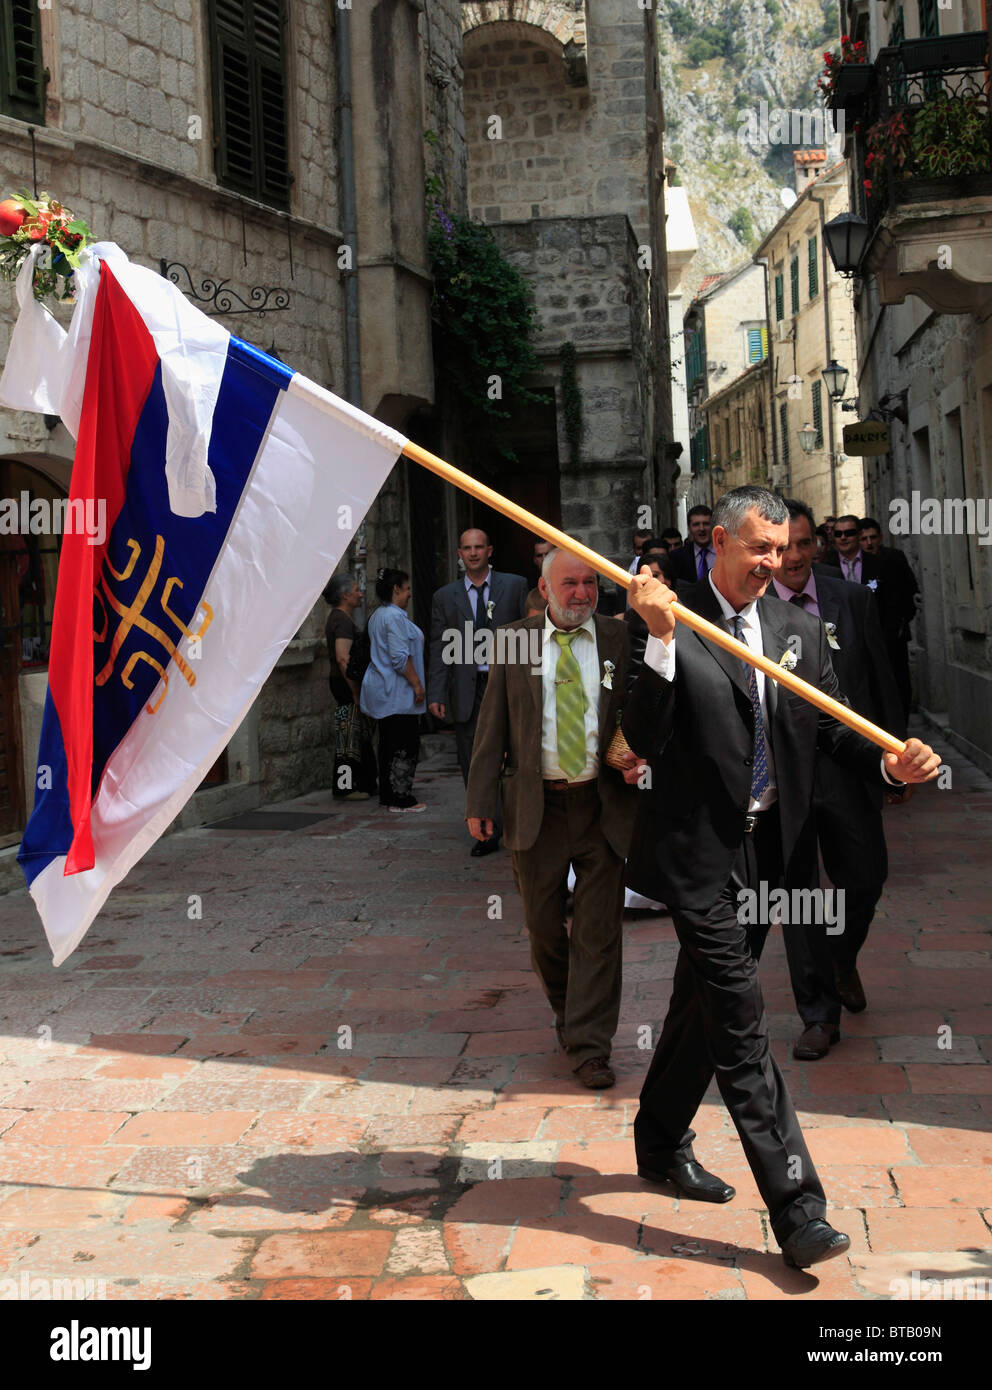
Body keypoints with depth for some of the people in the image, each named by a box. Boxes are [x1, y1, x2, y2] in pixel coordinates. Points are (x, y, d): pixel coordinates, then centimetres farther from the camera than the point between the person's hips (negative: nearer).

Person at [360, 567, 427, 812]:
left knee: (388, 744, 13)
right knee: (405, 746, -6)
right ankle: (400, 797, -4)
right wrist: (417, 684, -16)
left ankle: (387, 795, 18)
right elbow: (400, 657, -22)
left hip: (382, 691, 10)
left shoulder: (377, 616, 16)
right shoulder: (394, 617, -16)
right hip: (398, 692, -10)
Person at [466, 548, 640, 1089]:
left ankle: (589, 1046, 8)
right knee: (542, 923, 11)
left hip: (604, 804, -1)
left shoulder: (619, 639, 2)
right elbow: (492, 724, 4)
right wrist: (480, 800, -1)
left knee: (598, 930, -1)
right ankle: (566, 1012, 36)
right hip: (535, 805, 1)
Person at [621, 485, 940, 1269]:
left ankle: (662, 1144, 39)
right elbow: (645, 741, -16)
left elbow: (831, 726, 7)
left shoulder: (797, 627, 8)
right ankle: (797, 1209, -3)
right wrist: (661, 640, -28)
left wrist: (888, 762, -13)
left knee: (704, 1007, 20)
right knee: (741, 1026, -6)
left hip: (768, 851, 6)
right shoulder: (674, 623, -9)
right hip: (702, 854, -6)